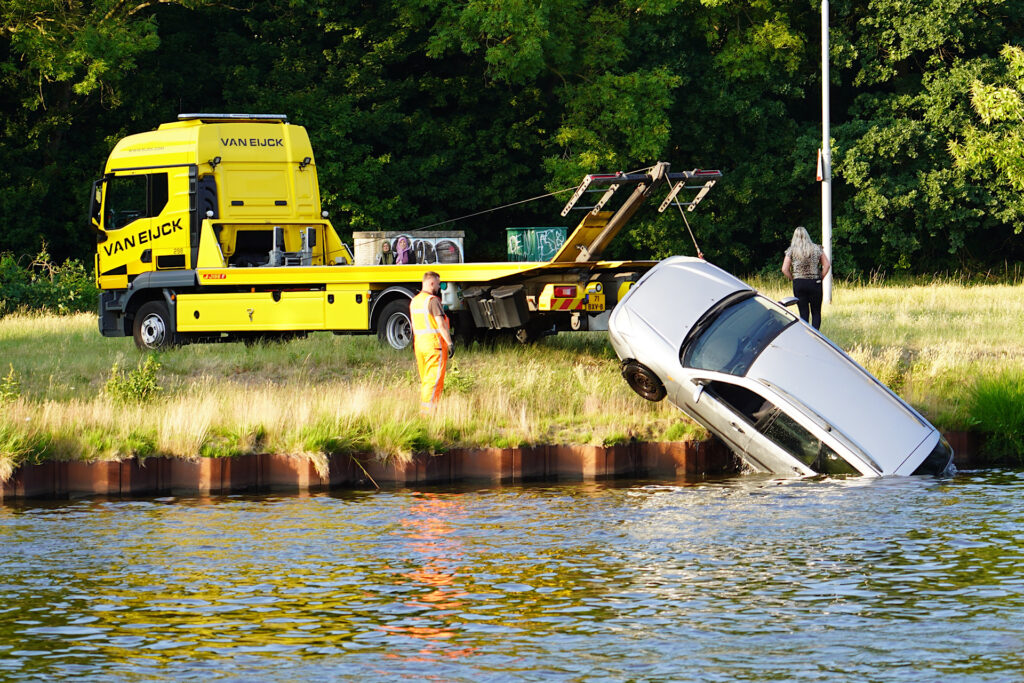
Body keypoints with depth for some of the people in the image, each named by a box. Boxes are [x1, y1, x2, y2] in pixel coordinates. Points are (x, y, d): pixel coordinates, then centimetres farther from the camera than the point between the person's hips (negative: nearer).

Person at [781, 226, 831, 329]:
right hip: (815, 283, 0)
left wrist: (793, 279, 6)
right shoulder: (816, 249, 1)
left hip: (798, 284, 0)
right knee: (816, 312, 7)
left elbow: (785, 269, -5)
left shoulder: (791, 251, -1)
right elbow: (827, 265, -1)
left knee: (803, 313, 5)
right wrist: (820, 278, 5)